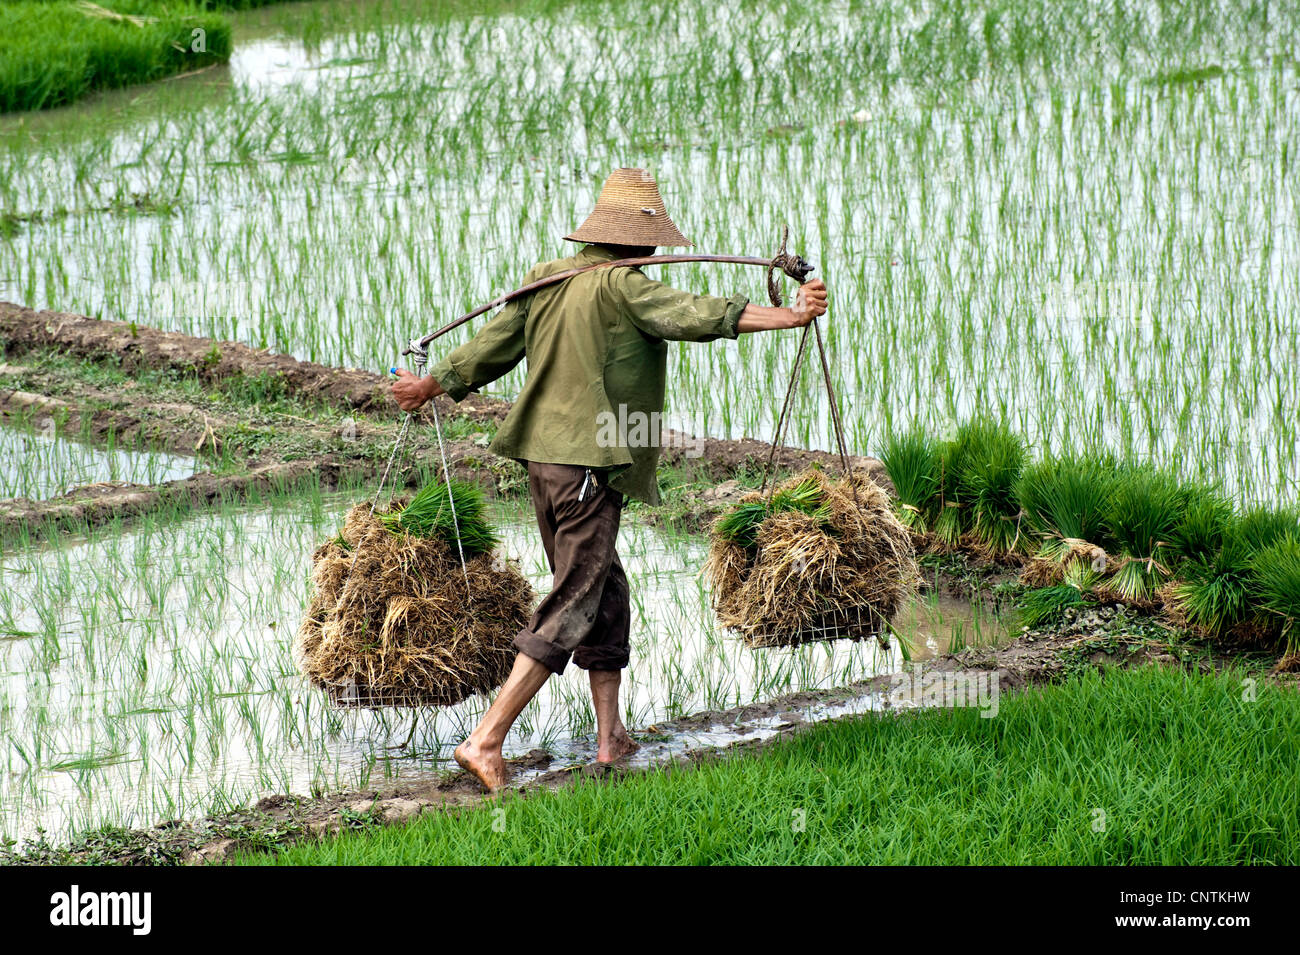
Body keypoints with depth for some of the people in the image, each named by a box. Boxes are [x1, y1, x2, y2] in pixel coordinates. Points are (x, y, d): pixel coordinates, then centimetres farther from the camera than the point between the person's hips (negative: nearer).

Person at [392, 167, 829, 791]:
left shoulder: (545, 280, 11)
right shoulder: (622, 285, -11)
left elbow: (493, 345, 17)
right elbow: (694, 317, -23)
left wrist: (434, 384, 32)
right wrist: (791, 316, -29)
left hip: (542, 456, 9)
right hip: (588, 463, -9)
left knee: (604, 589, 20)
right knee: (573, 606, -6)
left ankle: (611, 736, 23)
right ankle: (486, 740, -12)